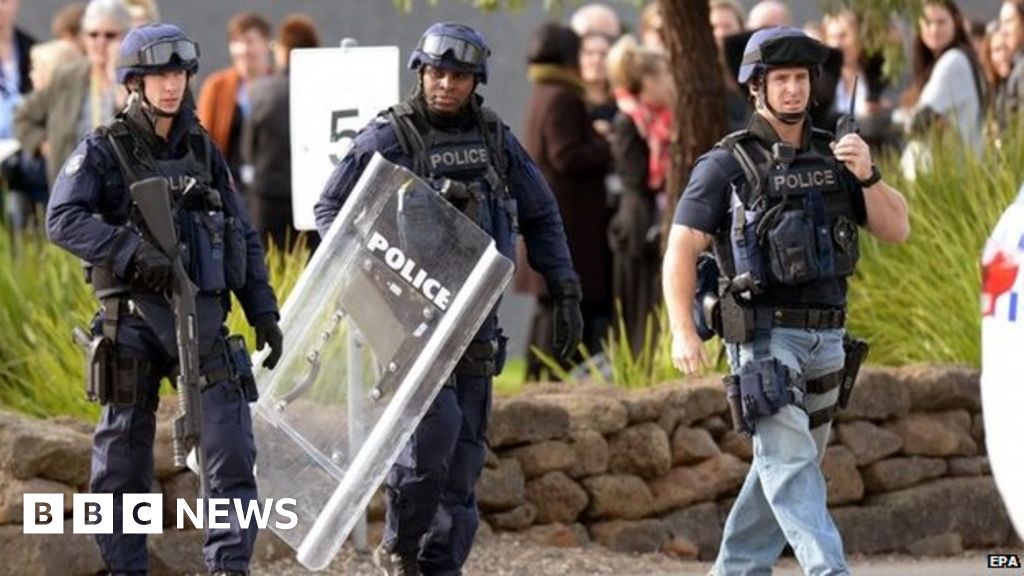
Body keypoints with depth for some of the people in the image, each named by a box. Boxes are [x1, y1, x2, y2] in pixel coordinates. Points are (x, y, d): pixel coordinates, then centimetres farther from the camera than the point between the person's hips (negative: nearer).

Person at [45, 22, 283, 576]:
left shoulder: (202, 150, 12)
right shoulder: (103, 151, -1)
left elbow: (244, 237, 15)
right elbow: (63, 219, -14)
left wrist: (264, 313, 10)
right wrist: (130, 249, -25)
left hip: (204, 314, 3)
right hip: (134, 318, -3)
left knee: (231, 449, -6)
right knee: (123, 457, 3)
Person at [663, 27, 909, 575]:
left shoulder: (833, 156, 11)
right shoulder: (727, 164, -4)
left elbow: (895, 230, 9)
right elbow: (681, 249, -8)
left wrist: (867, 175, -10)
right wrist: (683, 331, -19)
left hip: (825, 338, 6)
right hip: (764, 336, -6)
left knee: (787, 460, 14)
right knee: (790, 458, -15)